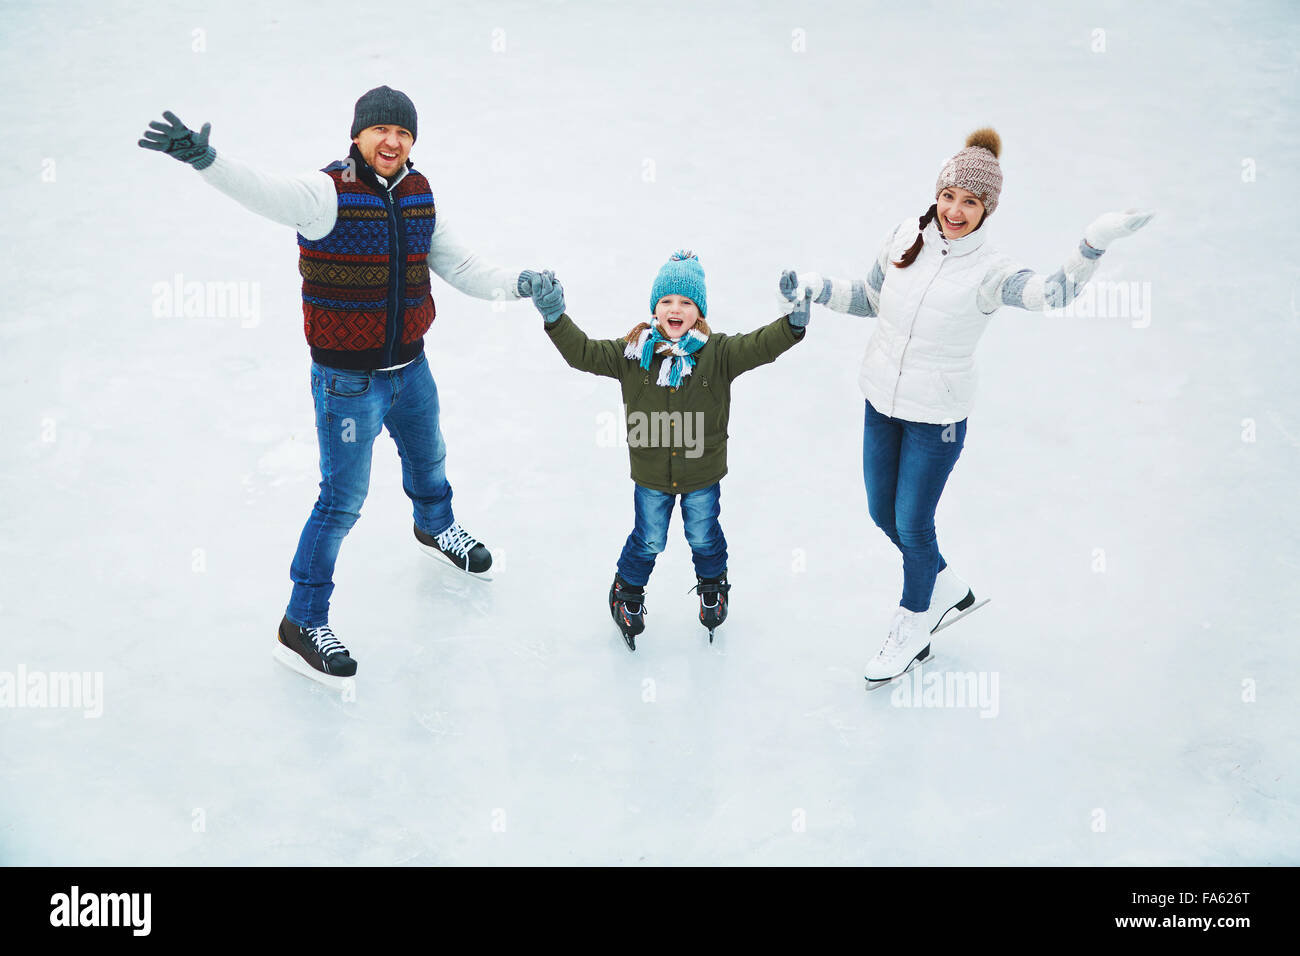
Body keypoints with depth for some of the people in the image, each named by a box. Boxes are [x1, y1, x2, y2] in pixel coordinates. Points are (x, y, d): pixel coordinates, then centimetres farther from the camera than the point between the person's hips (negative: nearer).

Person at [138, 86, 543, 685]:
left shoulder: (418, 194, 1)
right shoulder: (328, 193, -19)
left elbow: (458, 266, 11)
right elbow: (265, 192, -38)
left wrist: (517, 284, -3)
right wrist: (204, 158, -56)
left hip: (409, 368, 7)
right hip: (347, 380, -6)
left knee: (427, 457, 30)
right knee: (342, 501, -2)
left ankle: (435, 528, 63)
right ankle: (302, 626, 12)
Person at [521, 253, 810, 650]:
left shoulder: (718, 353, -14)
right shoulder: (631, 353, -11)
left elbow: (758, 347, -26)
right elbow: (584, 353, -13)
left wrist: (792, 324, -44)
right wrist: (555, 318, -26)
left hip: (702, 472, 0)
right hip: (651, 475, 0)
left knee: (704, 537, 20)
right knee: (648, 541, 16)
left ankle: (713, 587, 49)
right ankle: (627, 591, 43)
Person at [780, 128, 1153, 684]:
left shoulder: (990, 271, -17)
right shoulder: (905, 238, -4)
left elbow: (1053, 293, -36)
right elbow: (870, 299, 12)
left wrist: (1094, 243, -50)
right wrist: (814, 289, -2)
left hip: (938, 417, -5)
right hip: (882, 401, 5)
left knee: (912, 526, 6)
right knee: (882, 514, 17)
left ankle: (914, 624, 34)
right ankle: (949, 590, 43)